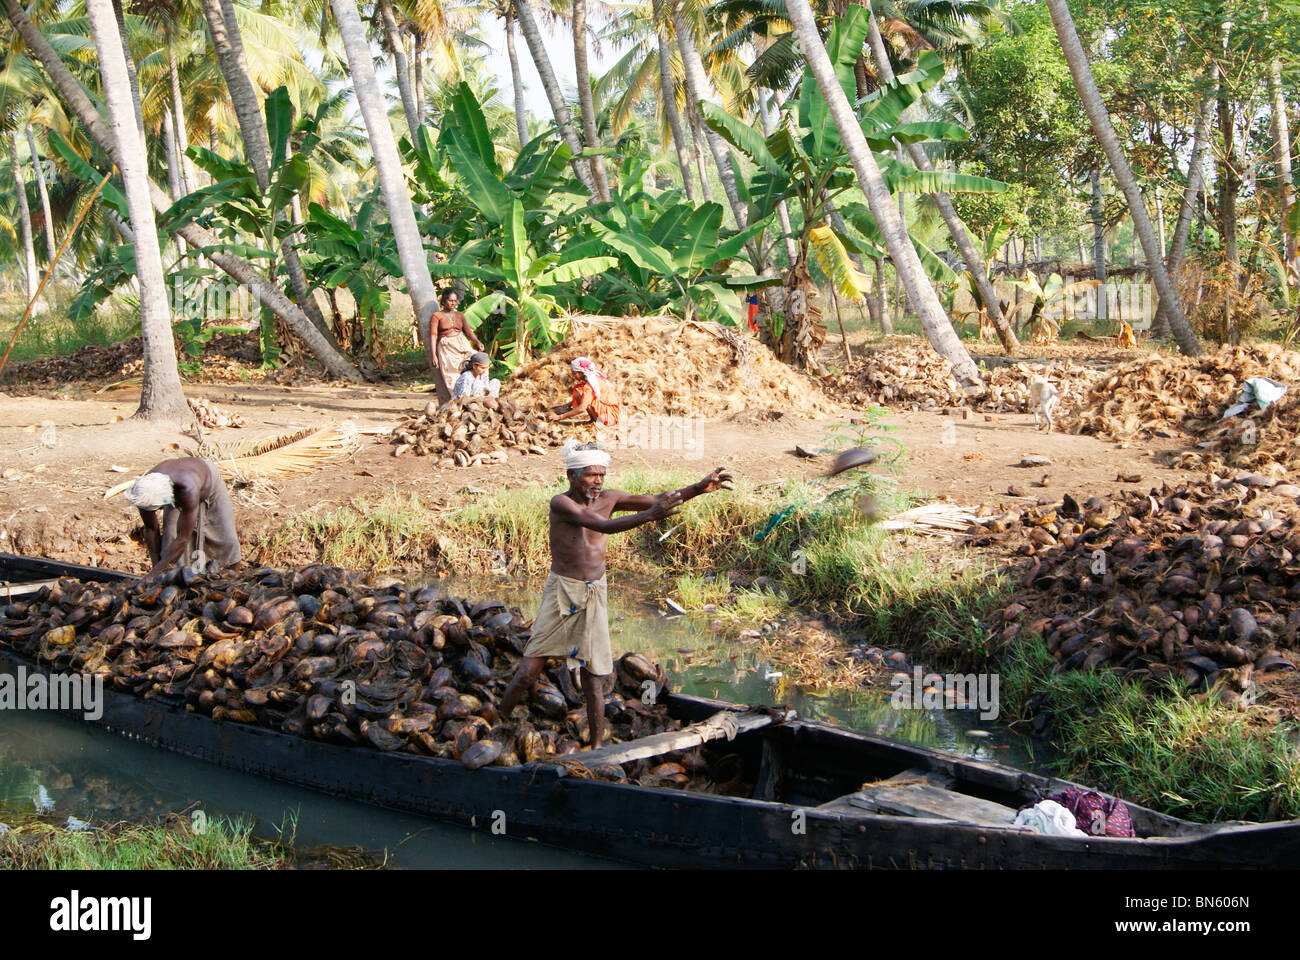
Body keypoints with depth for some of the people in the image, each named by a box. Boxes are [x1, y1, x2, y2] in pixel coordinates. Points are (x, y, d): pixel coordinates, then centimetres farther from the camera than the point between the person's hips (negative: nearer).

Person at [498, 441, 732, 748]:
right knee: (528, 672, -6)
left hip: (594, 595, 4)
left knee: (593, 677, 5)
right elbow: (604, 526, -27)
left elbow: (657, 501, 4)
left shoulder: (608, 499, 5)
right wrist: (649, 516, -39)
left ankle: (596, 746, 12)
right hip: (562, 591, -4)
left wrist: (699, 489, -9)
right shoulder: (561, 503, -13)